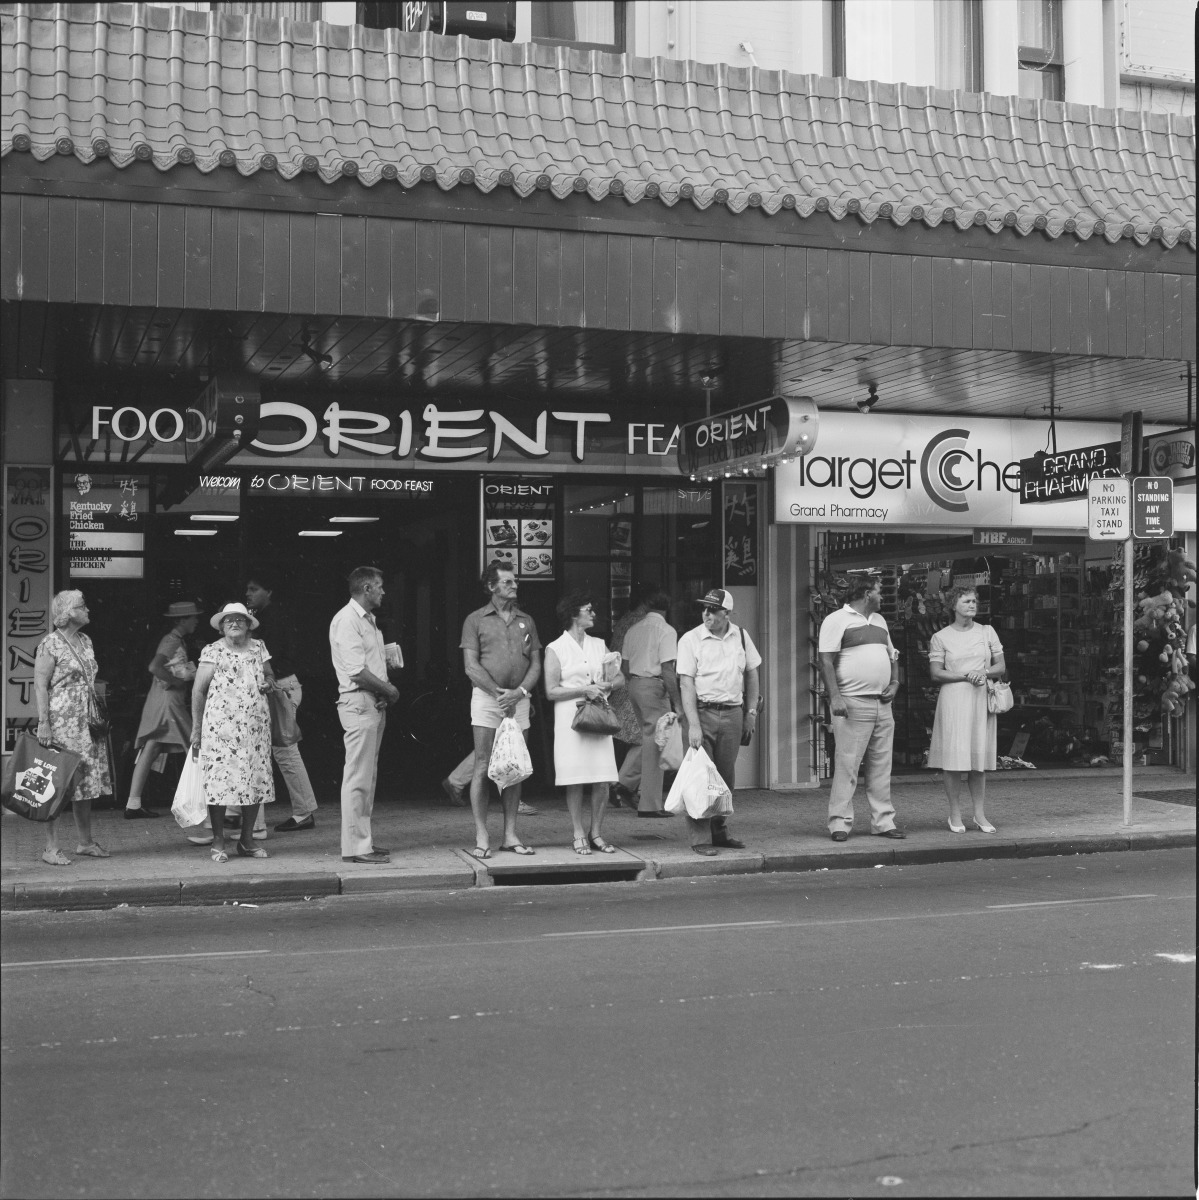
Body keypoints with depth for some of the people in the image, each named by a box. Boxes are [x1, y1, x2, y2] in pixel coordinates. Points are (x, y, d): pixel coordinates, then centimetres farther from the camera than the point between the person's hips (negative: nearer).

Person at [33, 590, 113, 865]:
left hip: (87, 723, 7)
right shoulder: (50, 644, -9)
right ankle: (51, 848, 0)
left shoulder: (85, 641, 14)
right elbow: (40, 685, -12)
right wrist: (43, 723, -18)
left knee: (86, 782, 10)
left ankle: (86, 841, 20)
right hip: (61, 723, -7)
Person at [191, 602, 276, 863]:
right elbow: (198, 690, 0)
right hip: (220, 726, -4)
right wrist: (196, 729, -3)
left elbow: (269, 674, 28)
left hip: (256, 726, 4)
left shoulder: (258, 648, 12)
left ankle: (246, 840, 13)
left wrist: (269, 682, 2)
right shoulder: (213, 651, 0)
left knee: (256, 780, 2)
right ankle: (218, 842, 3)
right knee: (220, 780, -7)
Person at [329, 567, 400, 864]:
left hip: (374, 704, 10)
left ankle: (362, 840, 20)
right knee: (358, 778, -8)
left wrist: (387, 690, -1)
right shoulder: (346, 620, -12)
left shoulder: (367, 620, 19)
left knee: (368, 777, 13)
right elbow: (357, 671, -20)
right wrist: (389, 689, -10)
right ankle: (355, 846, -6)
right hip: (358, 703, -10)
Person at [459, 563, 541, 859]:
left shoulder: (526, 621, 15)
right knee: (483, 768, -4)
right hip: (487, 698, -4)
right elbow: (471, 667, -4)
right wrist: (499, 693, -12)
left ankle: (510, 835, 11)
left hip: (519, 699, 4)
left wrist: (520, 691, -7)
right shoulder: (476, 620, 3)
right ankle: (481, 837, -1)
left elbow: (536, 665, 10)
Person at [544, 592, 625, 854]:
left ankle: (596, 833, 11)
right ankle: (578, 835, 7)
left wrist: (604, 686, -7)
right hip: (570, 717, -4)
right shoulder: (555, 649, -1)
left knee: (602, 781, -1)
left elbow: (620, 678, 14)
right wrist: (583, 690, -14)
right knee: (576, 780, -3)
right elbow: (551, 691, -6)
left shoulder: (598, 645, 14)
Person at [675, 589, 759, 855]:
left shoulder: (740, 636, 7)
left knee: (726, 777, 11)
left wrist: (751, 710, 13)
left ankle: (719, 831, 24)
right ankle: (699, 838, -2)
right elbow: (686, 683, -11)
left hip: (732, 713, 4)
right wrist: (693, 724, -18)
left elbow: (751, 673, 17)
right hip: (701, 712, -4)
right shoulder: (690, 639, -6)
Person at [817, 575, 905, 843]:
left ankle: (883, 821, 13)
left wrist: (895, 682, 8)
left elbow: (892, 655, 26)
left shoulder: (879, 621, 20)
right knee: (847, 765, -8)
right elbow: (826, 660, -11)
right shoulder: (836, 620, -4)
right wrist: (834, 696, -19)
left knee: (881, 766, 8)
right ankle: (840, 823, -4)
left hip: (883, 705, 7)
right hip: (853, 703, -7)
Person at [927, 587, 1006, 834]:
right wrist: (966, 676, -13)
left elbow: (1001, 667, 12)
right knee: (954, 757, -6)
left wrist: (984, 672, -9)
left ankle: (979, 814, 9)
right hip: (953, 699, -3)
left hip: (982, 699, 3)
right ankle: (955, 815, 2)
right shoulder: (940, 637, 3)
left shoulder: (987, 632, 12)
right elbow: (935, 674, -2)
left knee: (980, 757, 3)